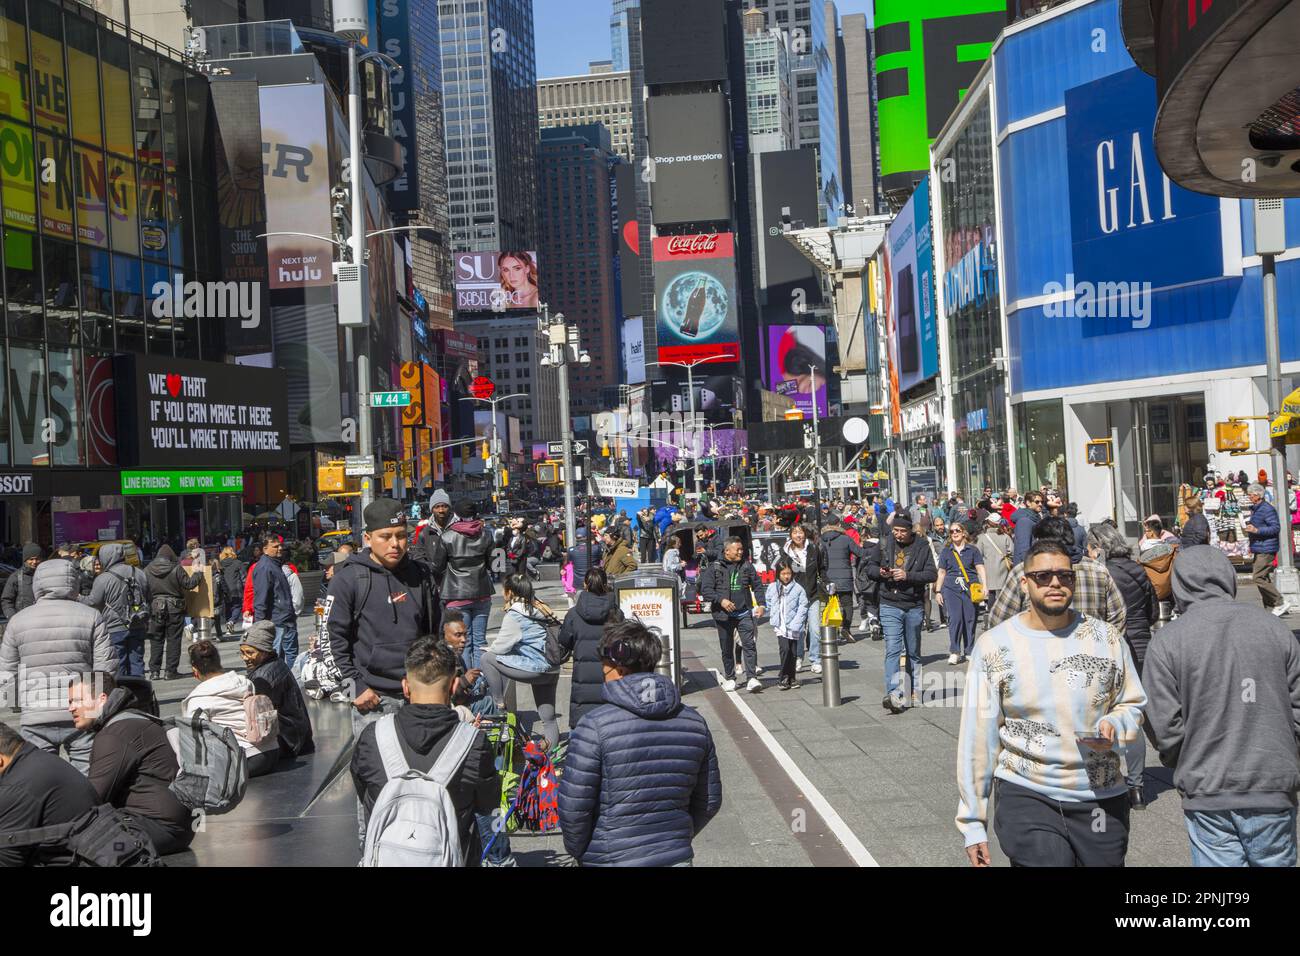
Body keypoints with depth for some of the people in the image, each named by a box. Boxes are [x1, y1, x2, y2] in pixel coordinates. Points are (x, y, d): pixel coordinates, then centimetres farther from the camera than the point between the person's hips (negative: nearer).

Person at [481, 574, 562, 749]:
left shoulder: (514, 615, -10)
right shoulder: (539, 607, 13)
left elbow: (500, 647, -6)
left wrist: (490, 649, 15)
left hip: (534, 669, -9)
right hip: (552, 669, 9)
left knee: (488, 659, 0)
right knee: (548, 718, 16)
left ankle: (500, 704, 4)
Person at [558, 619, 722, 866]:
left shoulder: (595, 726, -16)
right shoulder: (694, 722, 0)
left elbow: (573, 807, -14)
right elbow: (709, 801, 7)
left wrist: (579, 851, 3)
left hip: (609, 860, -4)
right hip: (678, 857, 4)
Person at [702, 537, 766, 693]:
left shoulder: (747, 566, 8)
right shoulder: (714, 568, -1)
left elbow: (757, 585, 12)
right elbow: (706, 589, -6)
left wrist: (761, 604, 0)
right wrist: (721, 600, -20)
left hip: (744, 613, 1)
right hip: (724, 615, -1)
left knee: (749, 645, -11)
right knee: (727, 649, 8)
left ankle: (752, 678, -13)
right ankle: (729, 679, 22)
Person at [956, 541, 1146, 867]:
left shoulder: (1105, 637, 1)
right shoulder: (994, 646, -6)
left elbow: (1133, 704, 11)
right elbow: (977, 738, -4)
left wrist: (1113, 727, -13)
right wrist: (973, 822, -3)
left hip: (1101, 797, 3)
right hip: (1025, 795, -3)